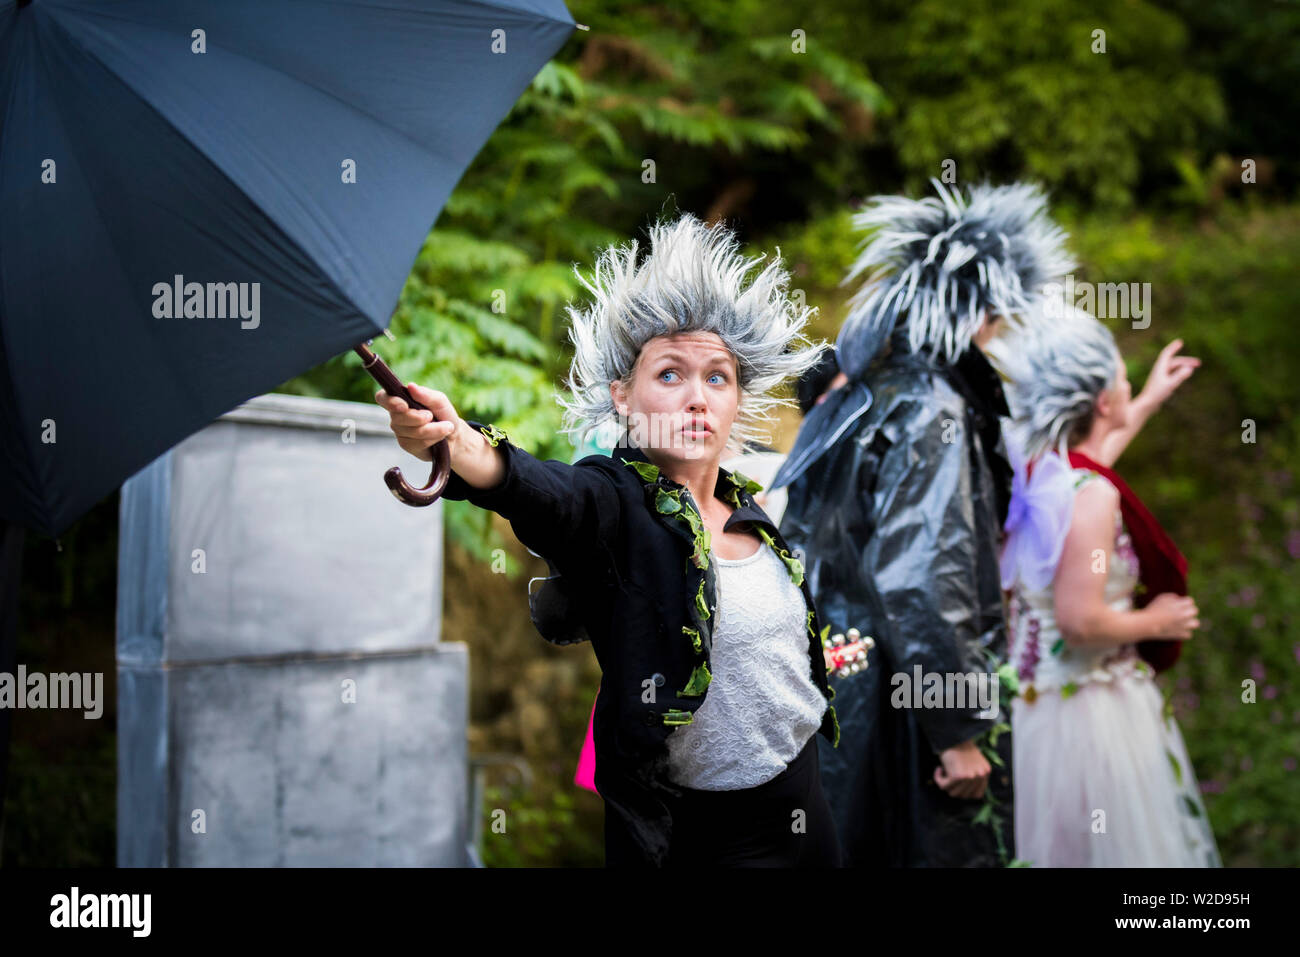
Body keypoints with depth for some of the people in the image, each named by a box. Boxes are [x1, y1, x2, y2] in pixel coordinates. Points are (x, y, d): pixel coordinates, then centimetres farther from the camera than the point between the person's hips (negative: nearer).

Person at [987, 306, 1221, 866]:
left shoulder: (1032, 466, 4)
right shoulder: (1093, 496, -23)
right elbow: (1081, 622, -27)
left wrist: (1149, 402, 39)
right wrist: (1156, 622, -9)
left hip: (1031, 703, 9)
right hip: (1091, 708, -9)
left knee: (1051, 846, 18)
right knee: (1113, 847, 2)